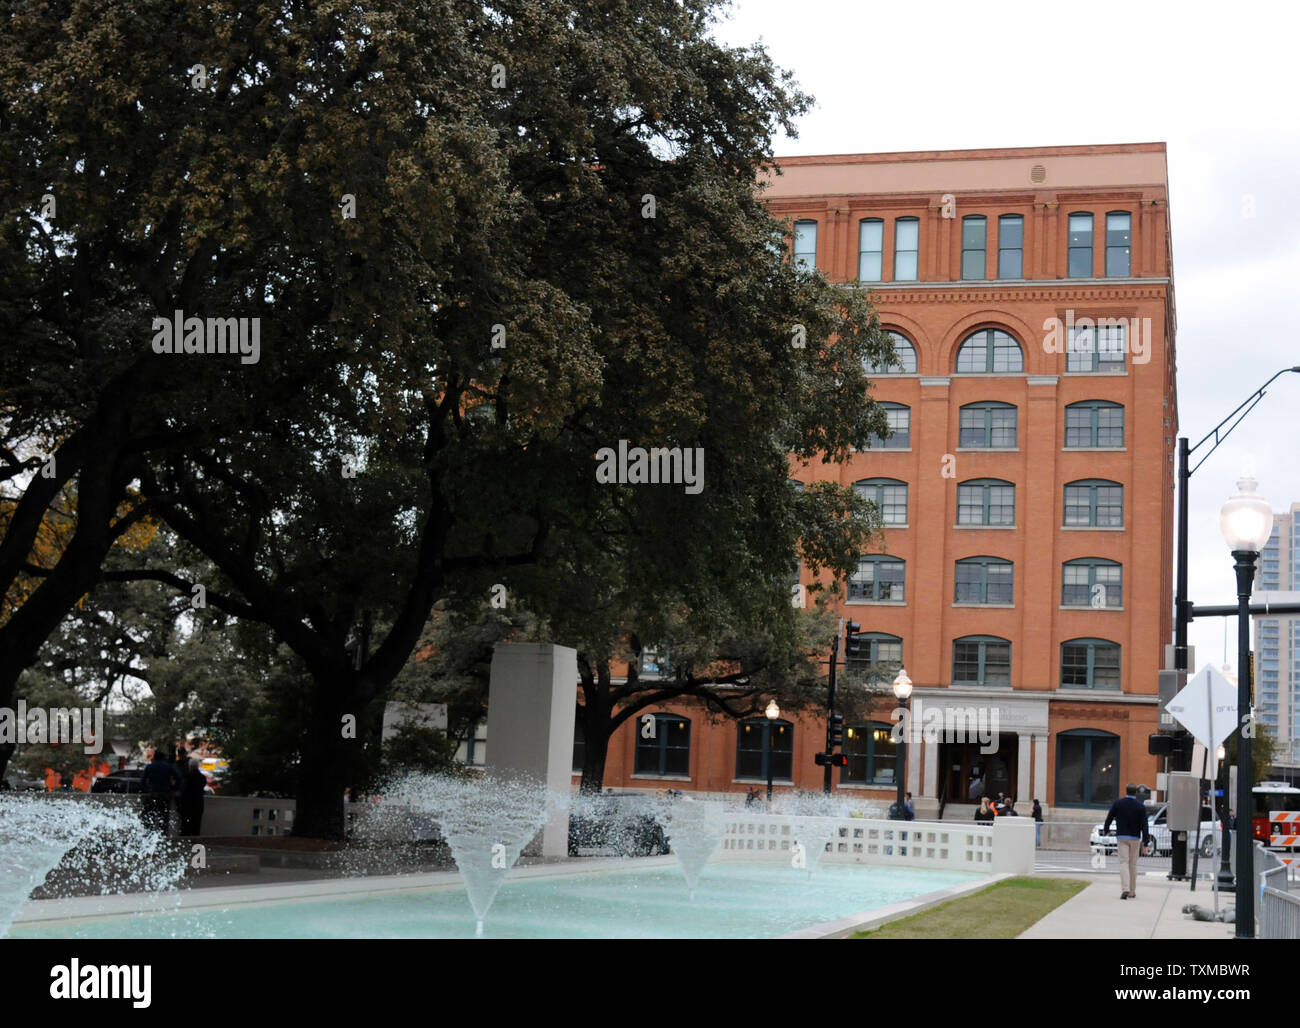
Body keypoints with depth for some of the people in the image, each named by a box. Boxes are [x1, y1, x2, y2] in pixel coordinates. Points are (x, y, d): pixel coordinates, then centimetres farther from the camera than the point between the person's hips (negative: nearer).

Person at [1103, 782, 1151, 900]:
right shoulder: (1140, 806, -4)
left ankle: (1125, 889, -21)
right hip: (1135, 838, 0)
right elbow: (1144, 825, -8)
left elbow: (1109, 818, 4)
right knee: (1133, 864, 10)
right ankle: (1132, 891, 16)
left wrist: (1106, 830, 22)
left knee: (1124, 862, -4)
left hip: (1121, 837, 0)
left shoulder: (1118, 803, -3)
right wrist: (1145, 842, -8)